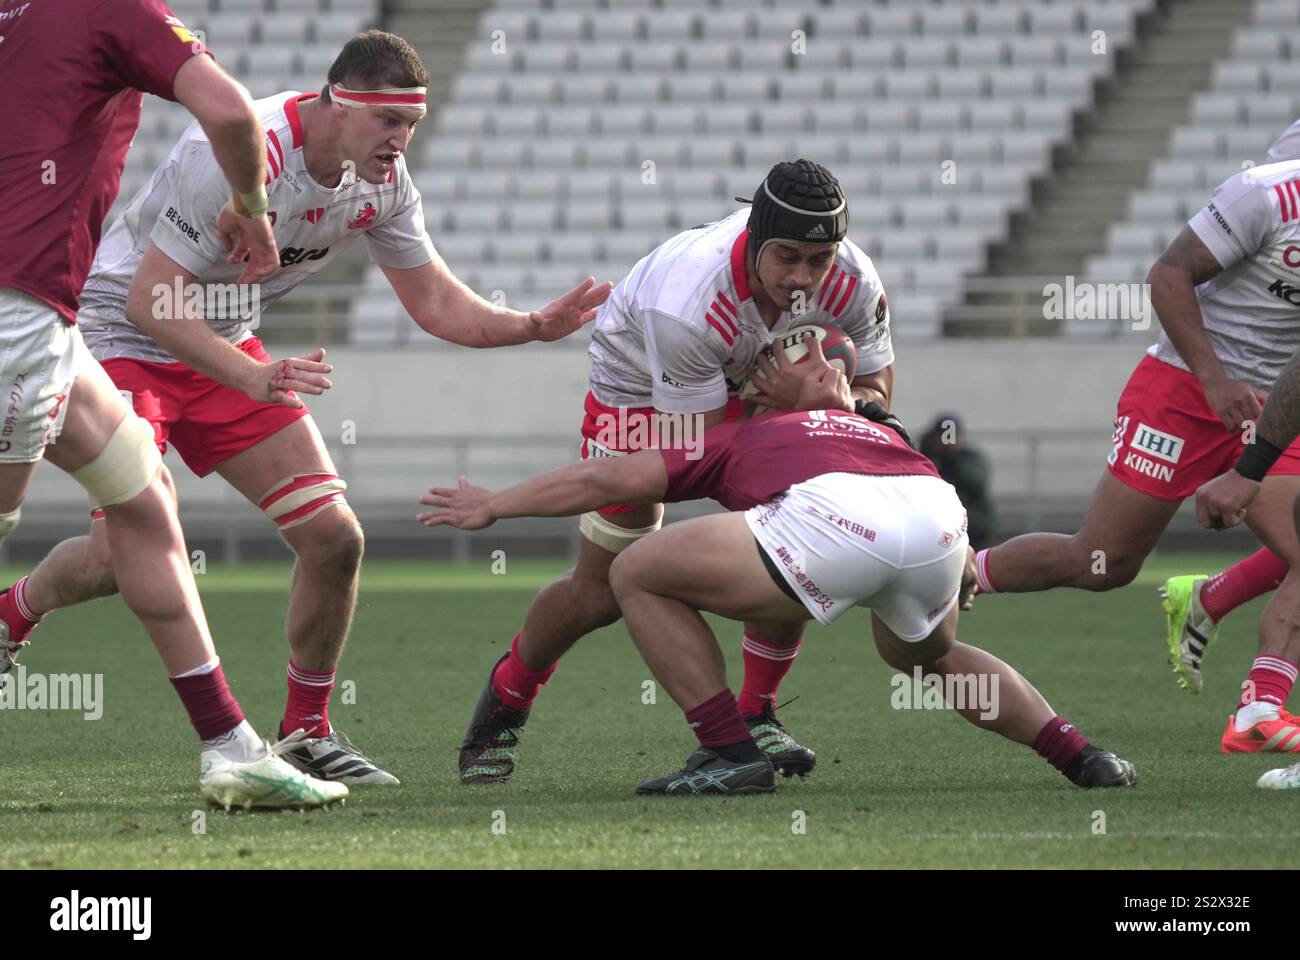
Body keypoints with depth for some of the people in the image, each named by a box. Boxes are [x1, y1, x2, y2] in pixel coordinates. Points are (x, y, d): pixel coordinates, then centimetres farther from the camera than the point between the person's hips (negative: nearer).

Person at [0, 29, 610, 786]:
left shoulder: (383, 178, -7)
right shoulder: (239, 157, -31)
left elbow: (435, 302, 3)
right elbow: (149, 300, -30)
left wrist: (532, 326, -14)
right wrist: (255, 379, -37)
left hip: (223, 347, 7)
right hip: (121, 336, -7)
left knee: (334, 536, -5)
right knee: (123, 553, -20)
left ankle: (307, 731, 11)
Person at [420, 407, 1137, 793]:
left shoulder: (737, 441, 34)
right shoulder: (882, 435, 43)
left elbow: (607, 480, 31)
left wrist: (493, 507, 44)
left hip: (835, 520, -5)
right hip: (940, 517, 5)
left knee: (637, 576, 12)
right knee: (924, 653, 39)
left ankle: (730, 754, 9)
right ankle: (1081, 756, 27)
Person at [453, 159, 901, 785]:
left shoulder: (853, 284, -30)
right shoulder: (687, 304, -45)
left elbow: (875, 388, -12)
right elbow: (702, 442, -34)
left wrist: (836, 400, -36)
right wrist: (792, 403, -46)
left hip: (746, 385, 4)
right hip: (640, 389, -4)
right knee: (603, 590, -2)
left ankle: (756, 715, 3)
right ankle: (506, 698, 27)